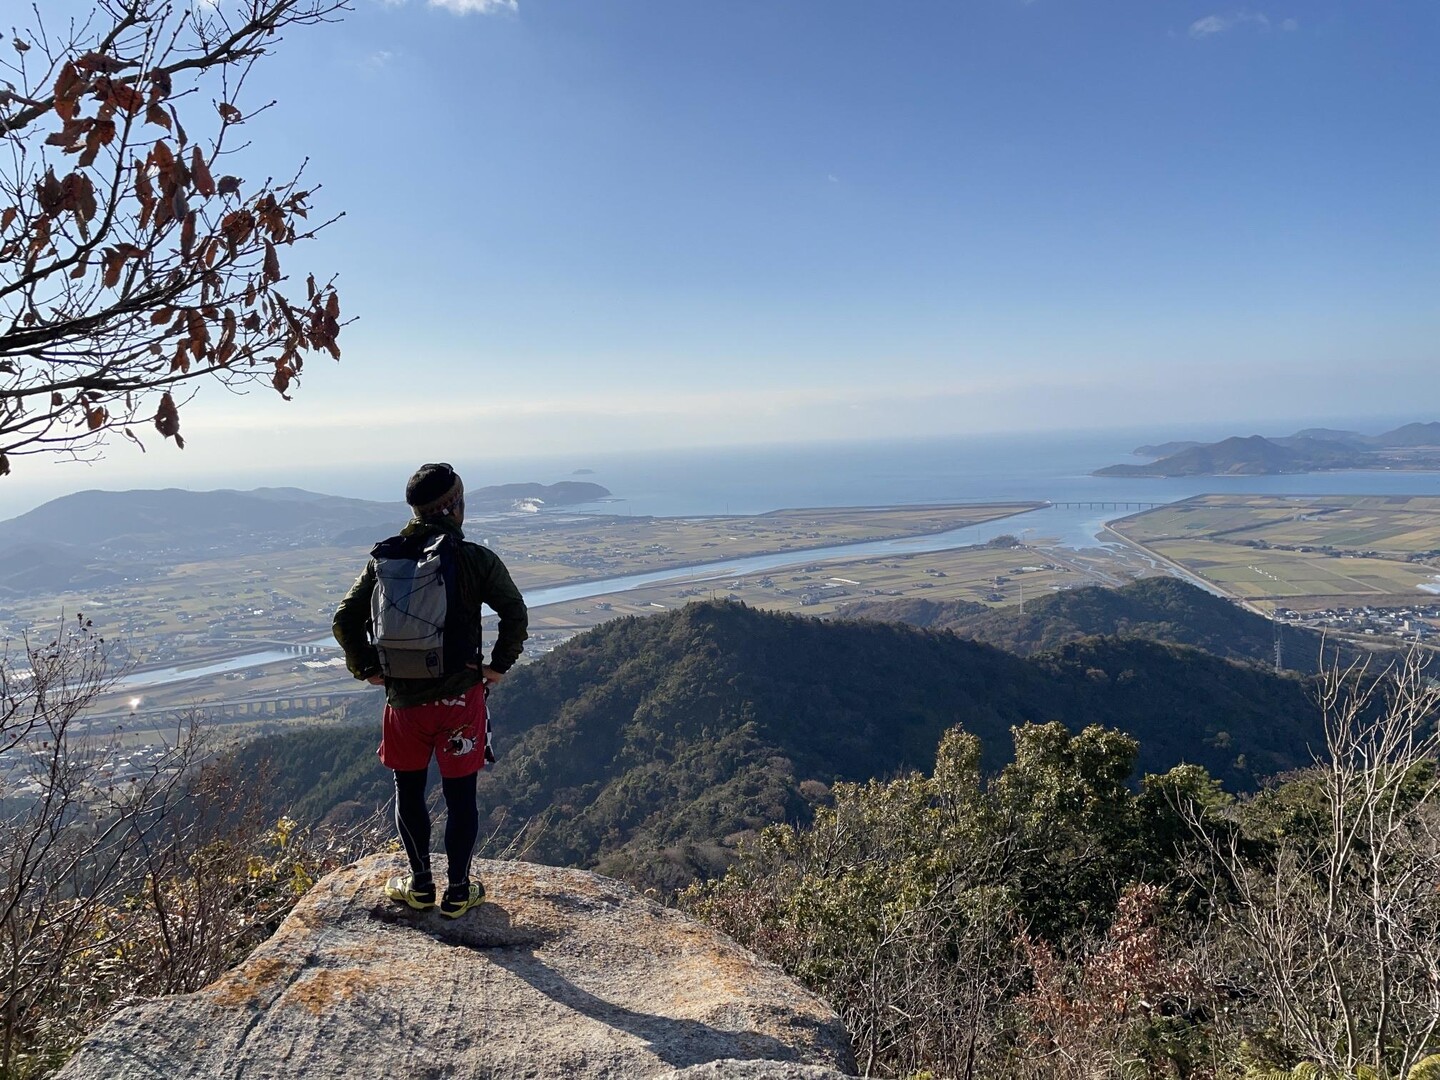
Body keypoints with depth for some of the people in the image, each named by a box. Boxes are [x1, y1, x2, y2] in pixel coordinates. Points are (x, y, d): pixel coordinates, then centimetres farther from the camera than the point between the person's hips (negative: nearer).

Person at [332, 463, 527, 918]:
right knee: (460, 794, 9)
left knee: (409, 790, 19)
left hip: (404, 697, 2)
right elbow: (515, 612, -13)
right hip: (461, 696, -2)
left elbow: (344, 619, -1)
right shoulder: (476, 559, -10)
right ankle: (458, 892, 20)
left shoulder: (385, 560, -1)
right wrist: (499, 665, -2)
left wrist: (367, 669, 8)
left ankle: (420, 884, 31)